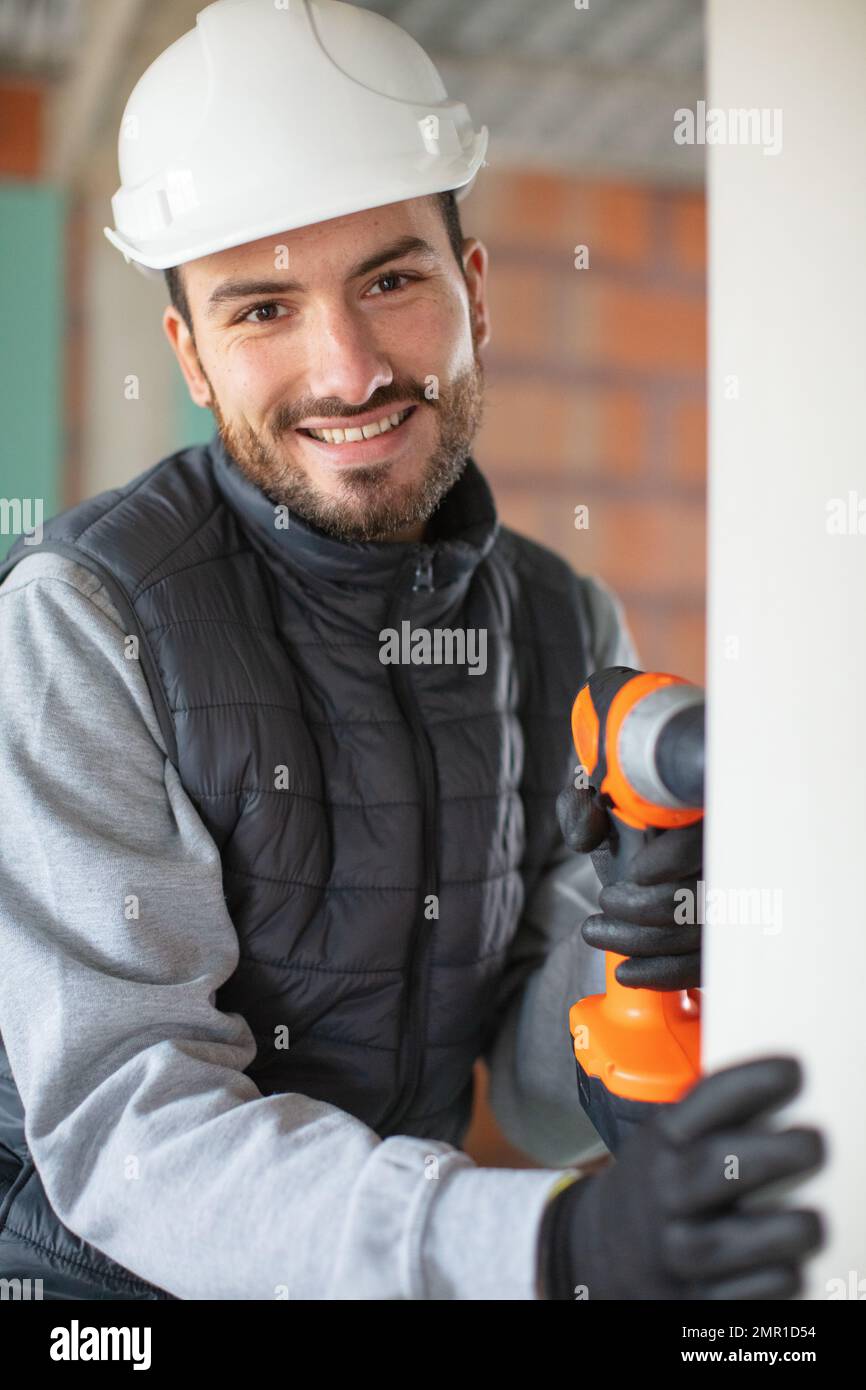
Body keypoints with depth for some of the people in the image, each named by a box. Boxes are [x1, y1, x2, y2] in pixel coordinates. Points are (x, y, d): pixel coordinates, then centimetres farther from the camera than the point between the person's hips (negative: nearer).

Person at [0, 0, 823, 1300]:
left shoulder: (570, 627, -3)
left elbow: (545, 1097, -2)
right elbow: (126, 1128, -22)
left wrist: (623, 968, -23)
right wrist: (558, 1241, -34)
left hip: (388, 1254, 5)